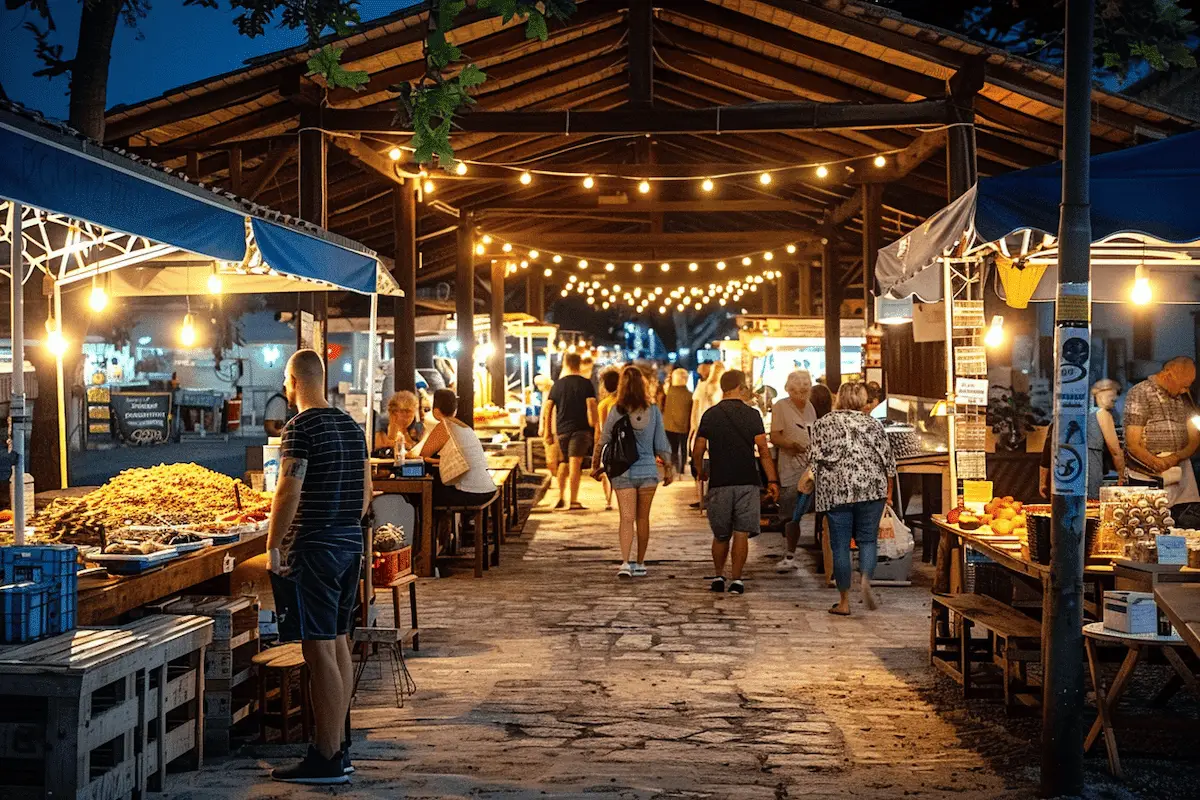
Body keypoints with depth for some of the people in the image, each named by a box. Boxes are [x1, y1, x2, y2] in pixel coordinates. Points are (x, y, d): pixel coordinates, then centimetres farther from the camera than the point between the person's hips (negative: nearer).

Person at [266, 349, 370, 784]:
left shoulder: (301, 428, -13)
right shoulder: (351, 426, 12)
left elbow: (288, 493, -18)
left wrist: (273, 546, -11)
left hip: (313, 550, -8)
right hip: (351, 546, 9)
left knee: (320, 651, -5)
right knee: (338, 643, 15)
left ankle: (327, 759, -2)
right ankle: (338, 746, 21)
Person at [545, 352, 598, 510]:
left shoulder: (557, 384, 9)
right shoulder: (585, 384, -2)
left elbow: (548, 408, 7)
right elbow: (591, 406, -13)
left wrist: (548, 432, 12)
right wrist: (595, 426, -9)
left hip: (562, 430, 4)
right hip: (580, 429, -4)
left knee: (564, 461, 20)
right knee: (575, 462, -7)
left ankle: (560, 498, 20)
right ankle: (573, 501, -10)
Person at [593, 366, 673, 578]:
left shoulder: (617, 411, -7)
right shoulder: (653, 410, -2)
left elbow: (603, 441, -2)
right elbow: (661, 443, 1)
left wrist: (596, 465, 11)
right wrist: (669, 468, 12)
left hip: (623, 472, -1)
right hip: (648, 471, 1)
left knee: (627, 518, -2)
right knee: (643, 519, 12)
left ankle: (625, 563, -18)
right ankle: (639, 563, 20)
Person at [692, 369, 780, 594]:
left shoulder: (710, 415, 4)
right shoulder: (752, 415, -1)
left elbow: (698, 451, 4)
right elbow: (763, 451, -6)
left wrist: (701, 473, 22)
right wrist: (772, 481, -2)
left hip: (719, 483, 2)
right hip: (747, 482, -2)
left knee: (720, 534, 14)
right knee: (741, 533, 1)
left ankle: (718, 577, 21)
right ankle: (736, 580, -2)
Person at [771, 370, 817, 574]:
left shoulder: (810, 407, 16)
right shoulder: (780, 407, -3)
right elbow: (774, 437, -9)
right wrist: (791, 445, -26)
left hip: (813, 467, 5)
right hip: (792, 469, -5)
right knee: (792, 516, 0)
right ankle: (790, 555, 13)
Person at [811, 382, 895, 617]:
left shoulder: (823, 424, 6)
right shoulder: (871, 423, 9)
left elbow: (817, 459, -3)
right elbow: (887, 458, 8)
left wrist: (819, 487, 10)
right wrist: (888, 490, 17)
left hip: (836, 491, -1)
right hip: (871, 488, 1)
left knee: (840, 546, 4)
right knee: (868, 539, 11)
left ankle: (844, 602, 7)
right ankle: (866, 579, -15)